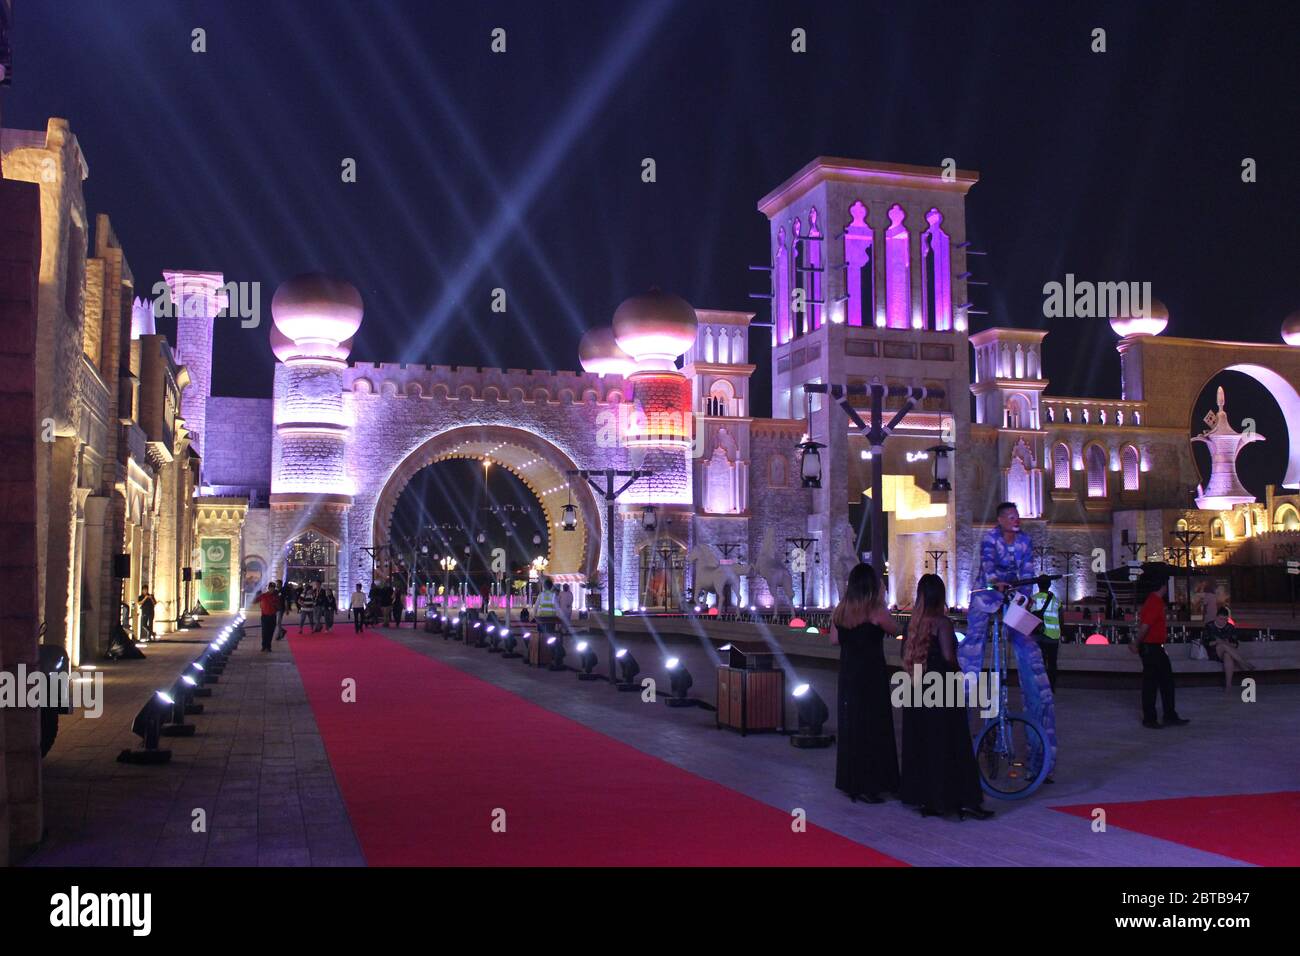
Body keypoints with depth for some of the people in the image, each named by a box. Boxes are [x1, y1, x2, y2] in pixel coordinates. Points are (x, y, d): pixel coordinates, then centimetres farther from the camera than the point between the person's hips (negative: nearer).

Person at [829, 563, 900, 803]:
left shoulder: (841, 610, 0)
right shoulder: (876, 611, -16)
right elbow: (895, 632, -2)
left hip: (848, 675, 6)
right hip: (872, 677, -6)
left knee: (850, 724, 15)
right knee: (872, 728, 3)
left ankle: (850, 783, 24)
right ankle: (869, 786, 5)